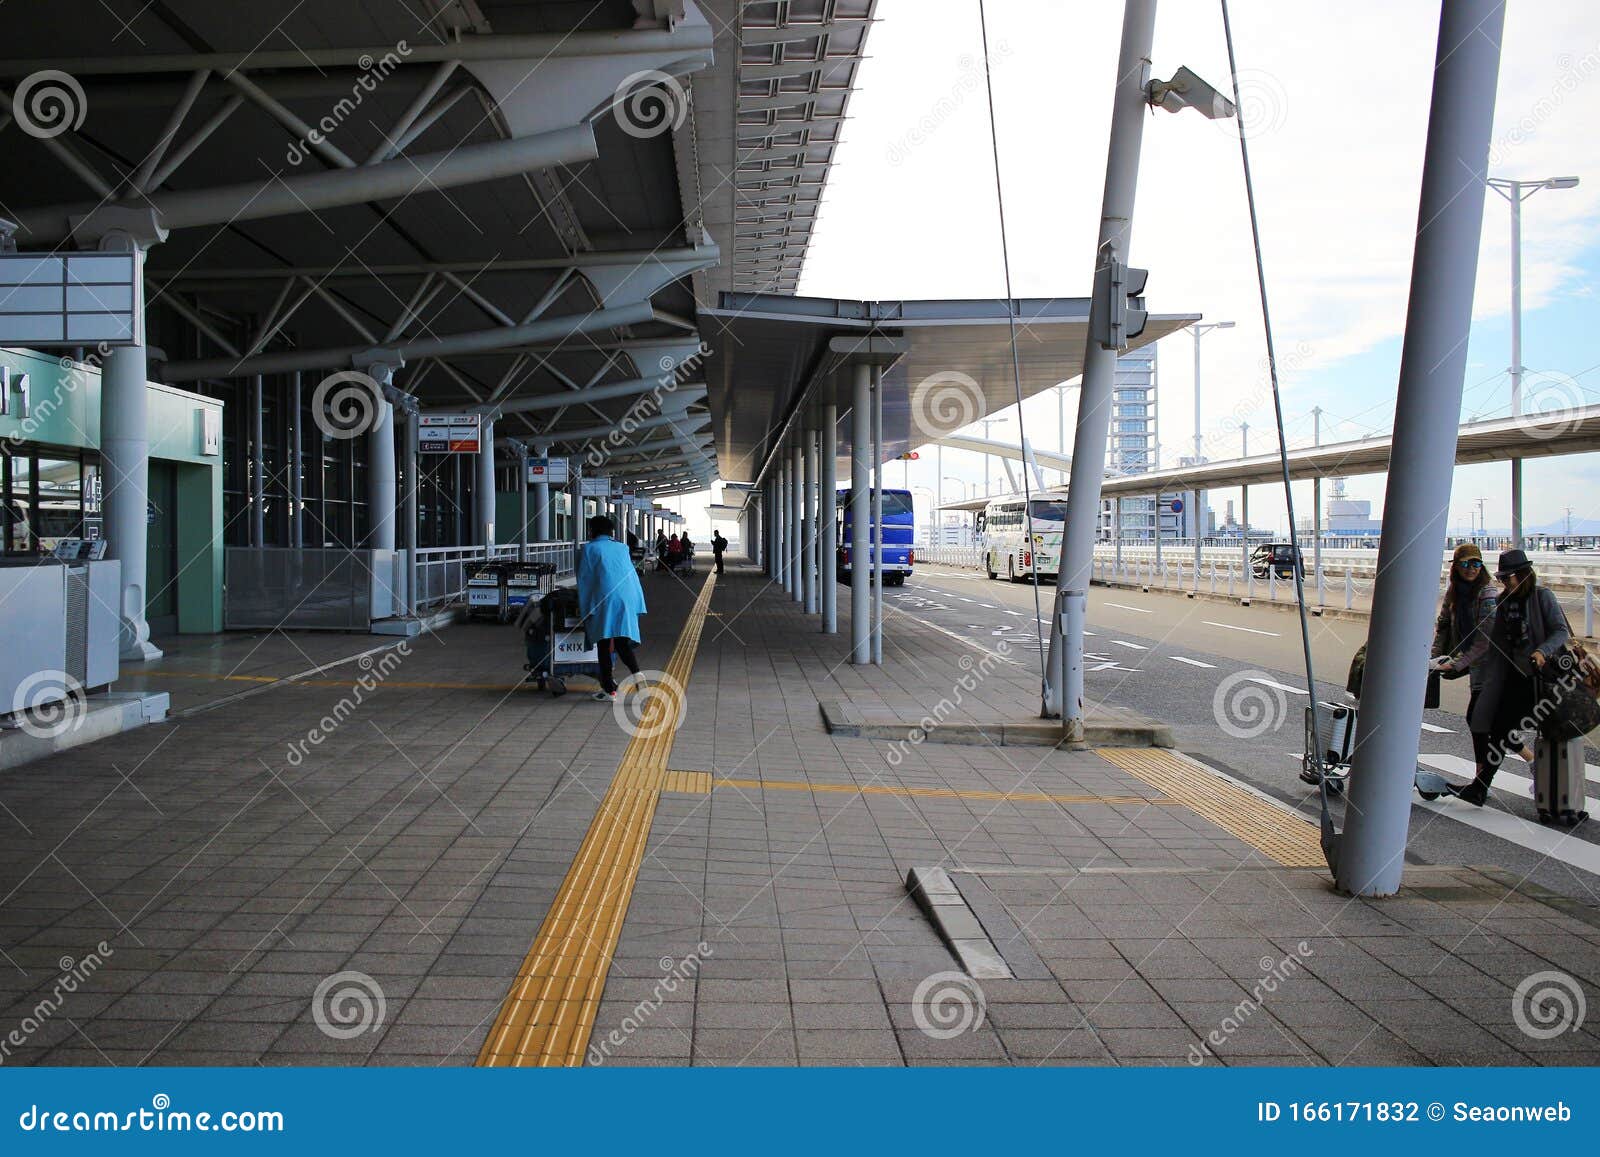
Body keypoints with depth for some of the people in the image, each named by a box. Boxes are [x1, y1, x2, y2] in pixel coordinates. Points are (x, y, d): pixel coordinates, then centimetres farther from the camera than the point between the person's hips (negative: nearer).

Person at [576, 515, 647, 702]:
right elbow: (632, 575, 19)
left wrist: (583, 607, 12)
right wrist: (636, 603, 23)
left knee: (603, 645, 1)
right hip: (627, 600, 4)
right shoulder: (621, 548, 19)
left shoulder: (589, 548, 7)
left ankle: (609, 690, 0)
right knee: (623, 643, 6)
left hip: (604, 600, -4)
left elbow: (584, 579, 6)